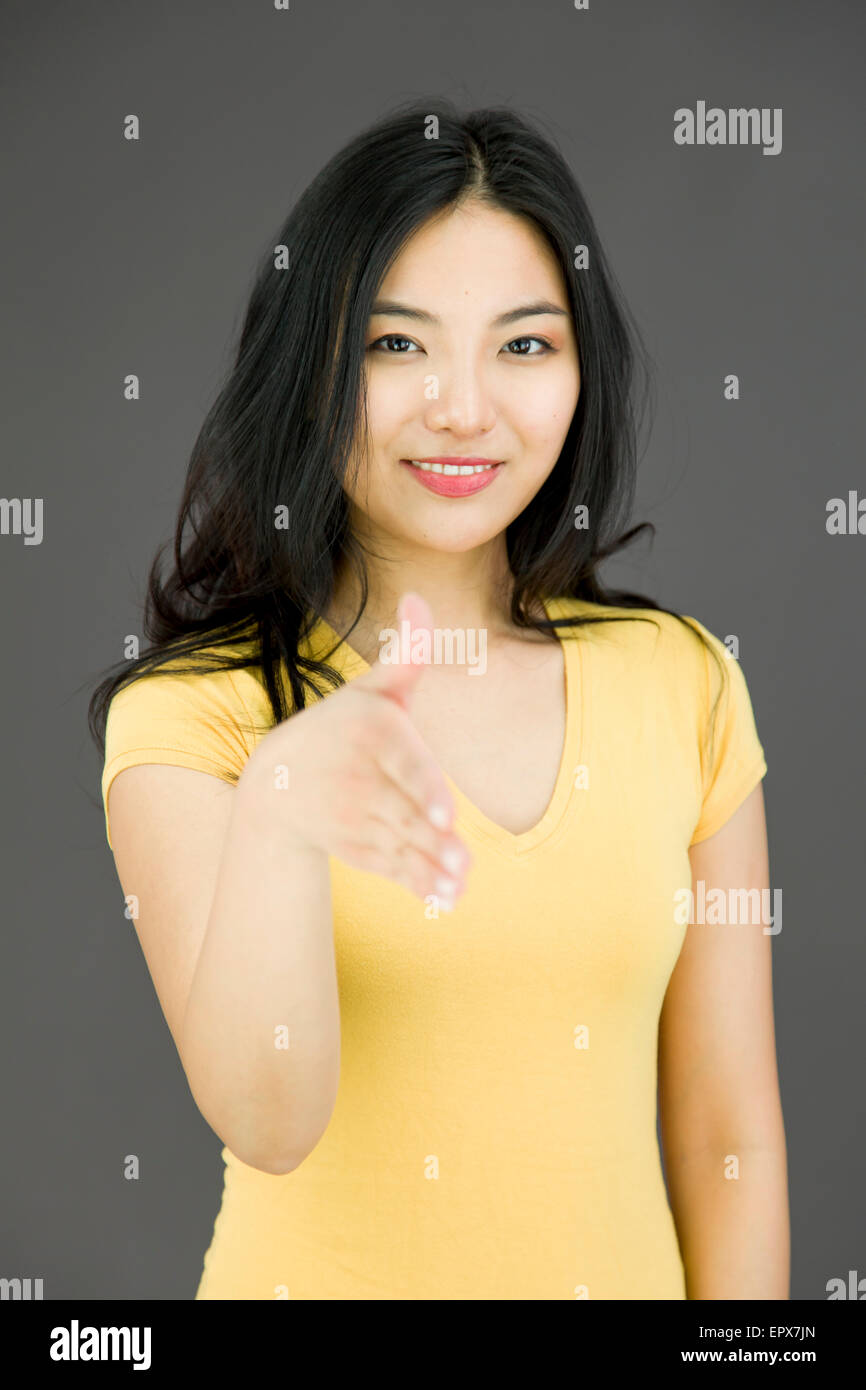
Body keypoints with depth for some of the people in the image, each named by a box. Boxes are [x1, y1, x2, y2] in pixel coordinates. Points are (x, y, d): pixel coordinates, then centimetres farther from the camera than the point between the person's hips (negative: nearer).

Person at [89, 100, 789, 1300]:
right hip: (314, 1270, -2)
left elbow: (728, 1140, -3)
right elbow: (267, 1123, -27)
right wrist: (275, 812, -42)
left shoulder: (683, 683, -6)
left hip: (619, 1271, 3)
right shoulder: (189, 716, -13)